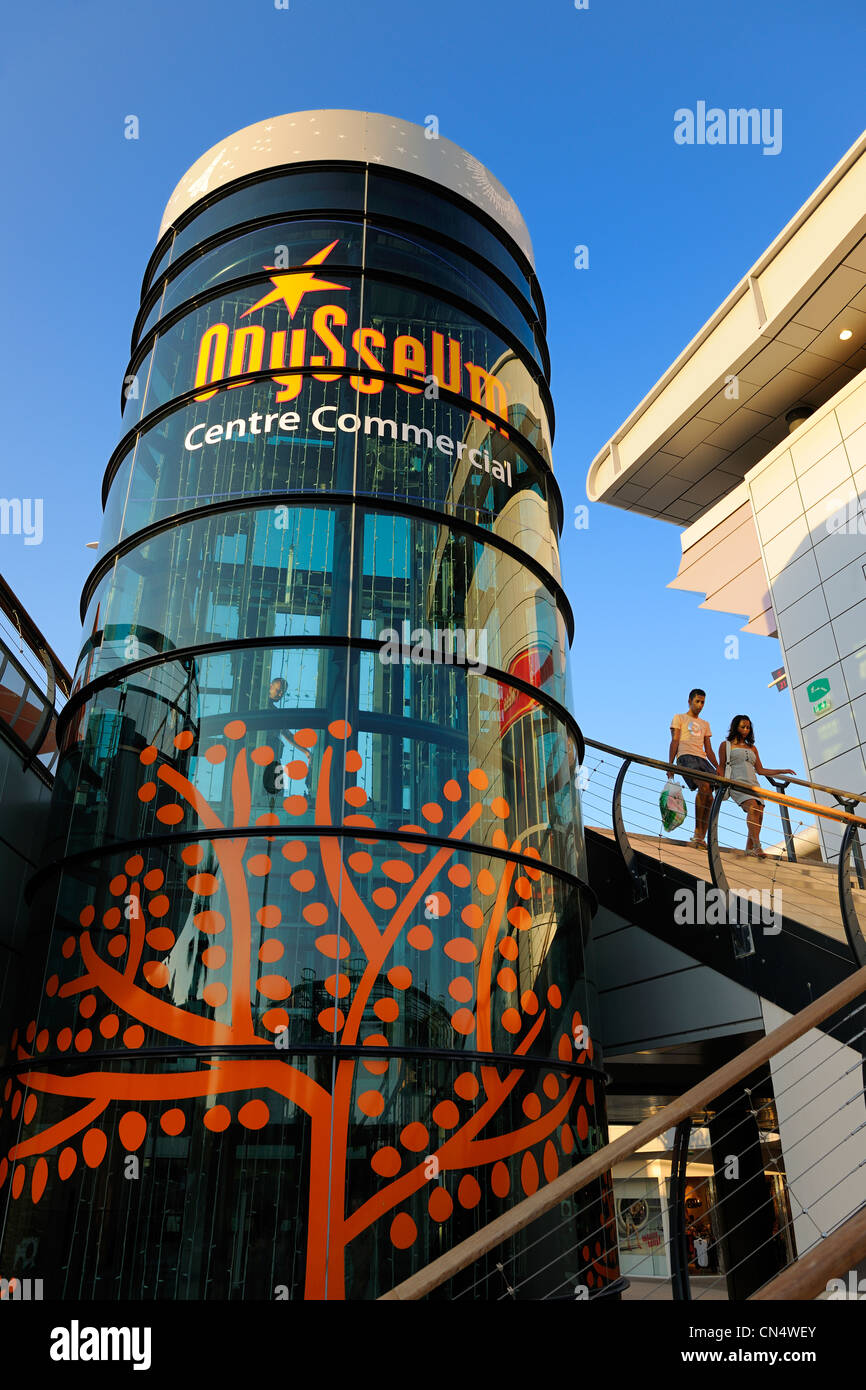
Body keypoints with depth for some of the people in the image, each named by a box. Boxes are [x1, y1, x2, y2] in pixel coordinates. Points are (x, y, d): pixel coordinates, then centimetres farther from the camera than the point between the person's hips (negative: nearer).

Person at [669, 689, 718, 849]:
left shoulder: (705, 724, 31)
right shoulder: (679, 718, 17)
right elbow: (674, 741, 5)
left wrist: (717, 767, 10)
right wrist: (670, 765, -6)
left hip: (702, 759, 6)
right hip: (685, 756, -6)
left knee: (708, 797, -13)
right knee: (704, 786, -29)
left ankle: (701, 838, -10)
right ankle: (697, 834, -26)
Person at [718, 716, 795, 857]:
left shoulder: (752, 748, 27)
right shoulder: (726, 745, 14)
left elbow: (760, 770, 24)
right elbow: (721, 767, 7)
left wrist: (783, 771, 18)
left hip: (753, 784, 6)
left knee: (759, 814, -14)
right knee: (753, 807, -29)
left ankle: (749, 849, -9)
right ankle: (757, 847, -38)